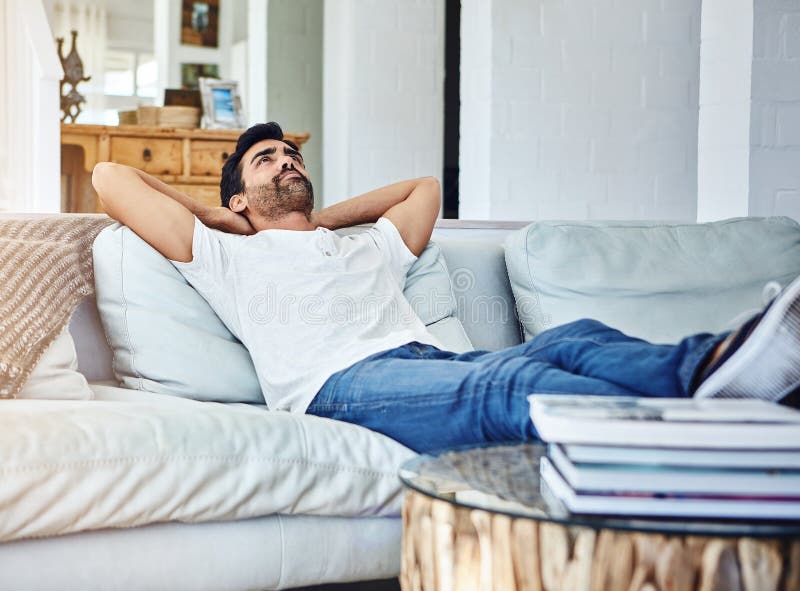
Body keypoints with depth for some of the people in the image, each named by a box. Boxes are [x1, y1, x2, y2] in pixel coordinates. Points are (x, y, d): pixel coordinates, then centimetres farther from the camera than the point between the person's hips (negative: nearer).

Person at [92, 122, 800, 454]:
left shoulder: (370, 248, 39)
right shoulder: (229, 256, 25)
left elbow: (424, 186, 55)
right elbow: (111, 176, 23)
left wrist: (318, 220, 47)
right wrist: (223, 218, 31)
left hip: (428, 360, 7)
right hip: (341, 383, -6)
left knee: (577, 341, -26)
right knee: (512, 380, -37)